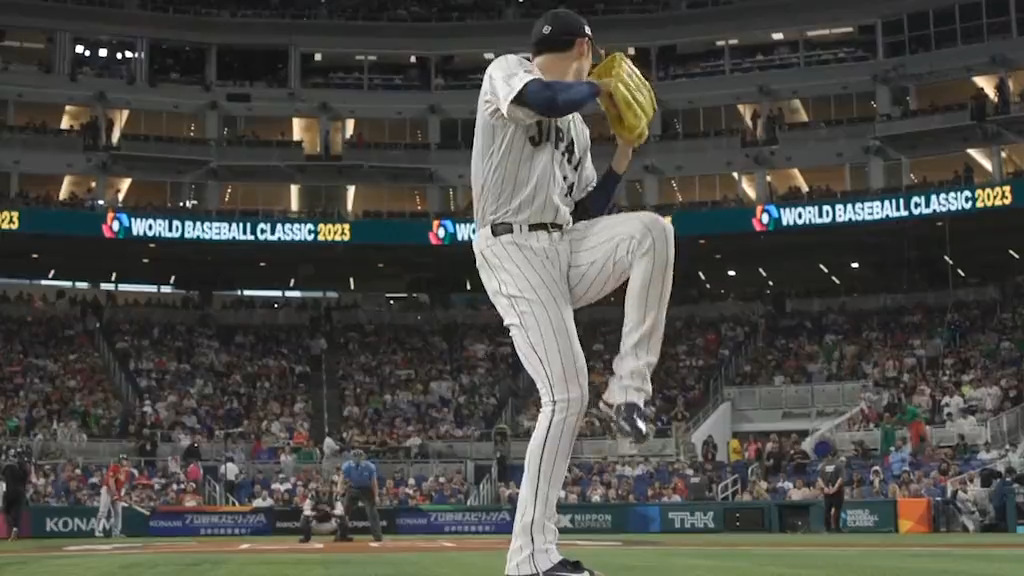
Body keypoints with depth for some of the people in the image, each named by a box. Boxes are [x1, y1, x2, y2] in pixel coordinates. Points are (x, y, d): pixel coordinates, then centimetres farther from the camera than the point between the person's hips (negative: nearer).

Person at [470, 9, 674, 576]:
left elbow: (586, 214, 20)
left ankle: (627, 388, -13)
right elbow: (548, 100, -23)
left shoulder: (577, 126, 23)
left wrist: (624, 153, 17)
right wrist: (602, 87, -5)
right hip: (513, 250, -7)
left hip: (567, 250, 7)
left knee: (651, 229, -17)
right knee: (567, 395, -15)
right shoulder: (506, 70, 2)